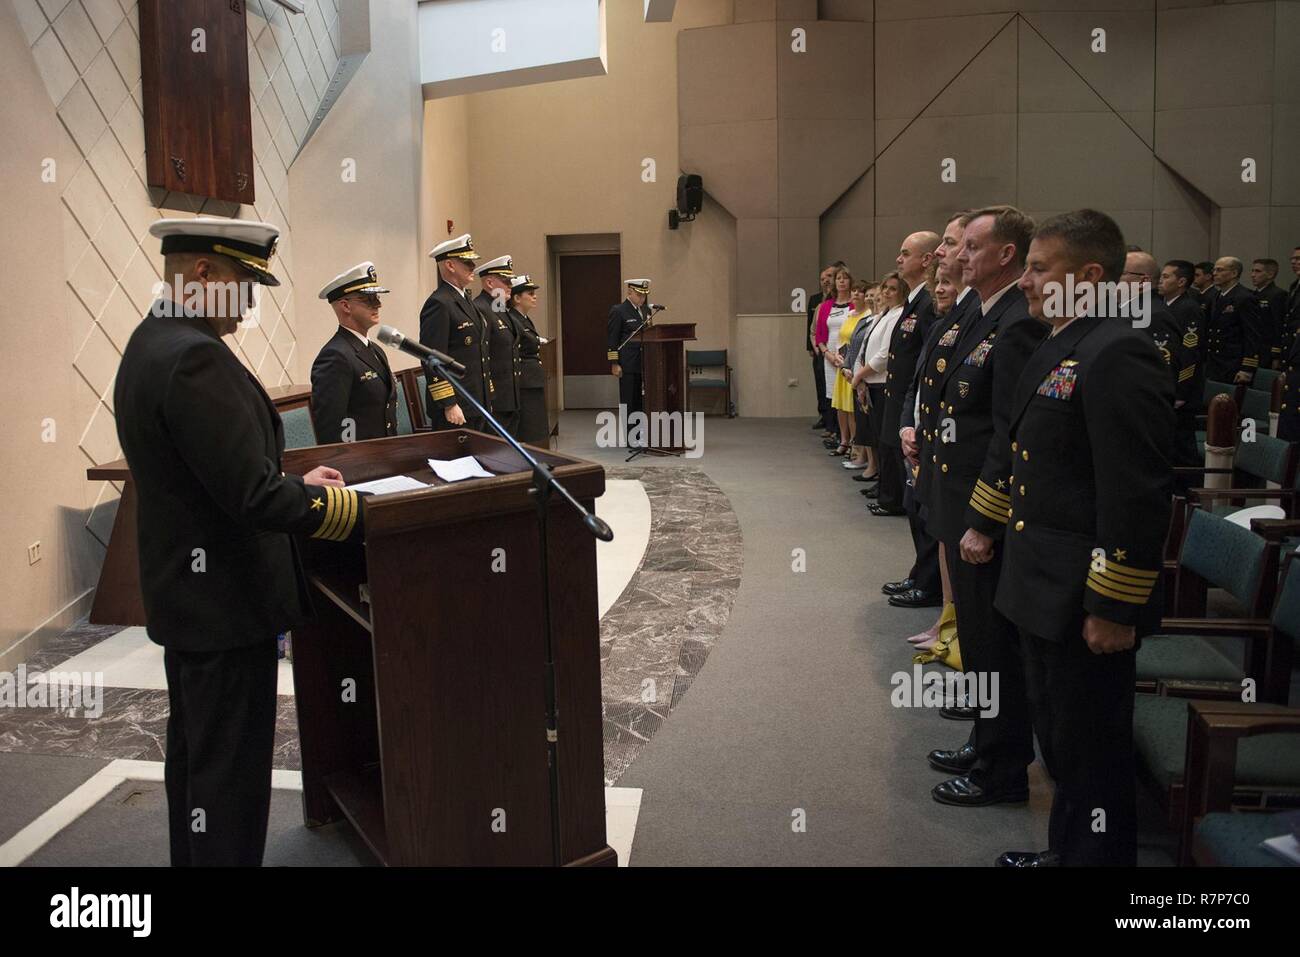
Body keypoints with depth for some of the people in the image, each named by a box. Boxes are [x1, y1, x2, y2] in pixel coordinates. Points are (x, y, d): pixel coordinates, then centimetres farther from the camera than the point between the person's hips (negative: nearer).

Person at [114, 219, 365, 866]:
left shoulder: (151, 344, 9)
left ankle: (192, 856, 39)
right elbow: (253, 499, -28)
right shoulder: (194, 357, -24)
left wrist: (290, 481, 13)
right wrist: (369, 513, -22)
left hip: (186, 591, 11)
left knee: (194, 757, 23)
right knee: (231, 773, 1)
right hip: (224, 601, -11)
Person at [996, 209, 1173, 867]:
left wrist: (1114, 609, -20)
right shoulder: (1056, 353, 11)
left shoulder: (1117, 357, -20)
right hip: (1045, 592, 10)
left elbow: (1138, 497, -23)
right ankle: (1068, 848, 41)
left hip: (1088, 606, -10)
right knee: (1057, 737, 23)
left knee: (1092, 752, 7)